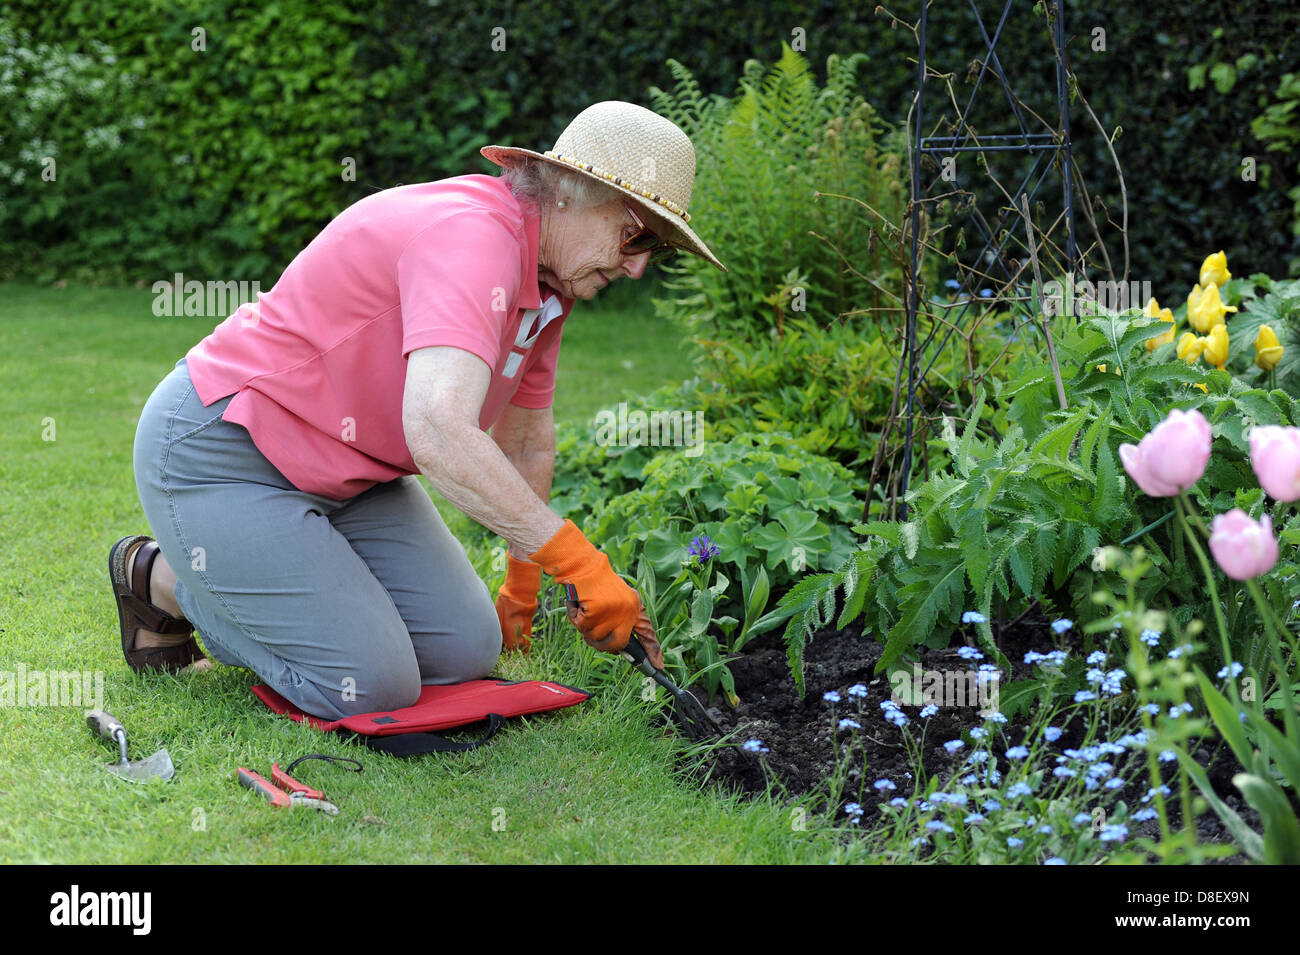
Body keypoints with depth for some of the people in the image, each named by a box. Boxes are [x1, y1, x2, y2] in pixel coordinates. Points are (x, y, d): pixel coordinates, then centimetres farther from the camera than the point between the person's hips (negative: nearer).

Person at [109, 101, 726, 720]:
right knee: (370, 686, -15)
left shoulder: (549, 282, 4)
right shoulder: (472, 234, -28)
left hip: (350, 473, 10)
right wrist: (578, 560, -37)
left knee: (466, 651, -1)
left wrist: (521, 591, 28)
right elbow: (439, 432, -41)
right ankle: (163, 579, 7)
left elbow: (528, 438, 19)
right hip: (220, 454, -9)